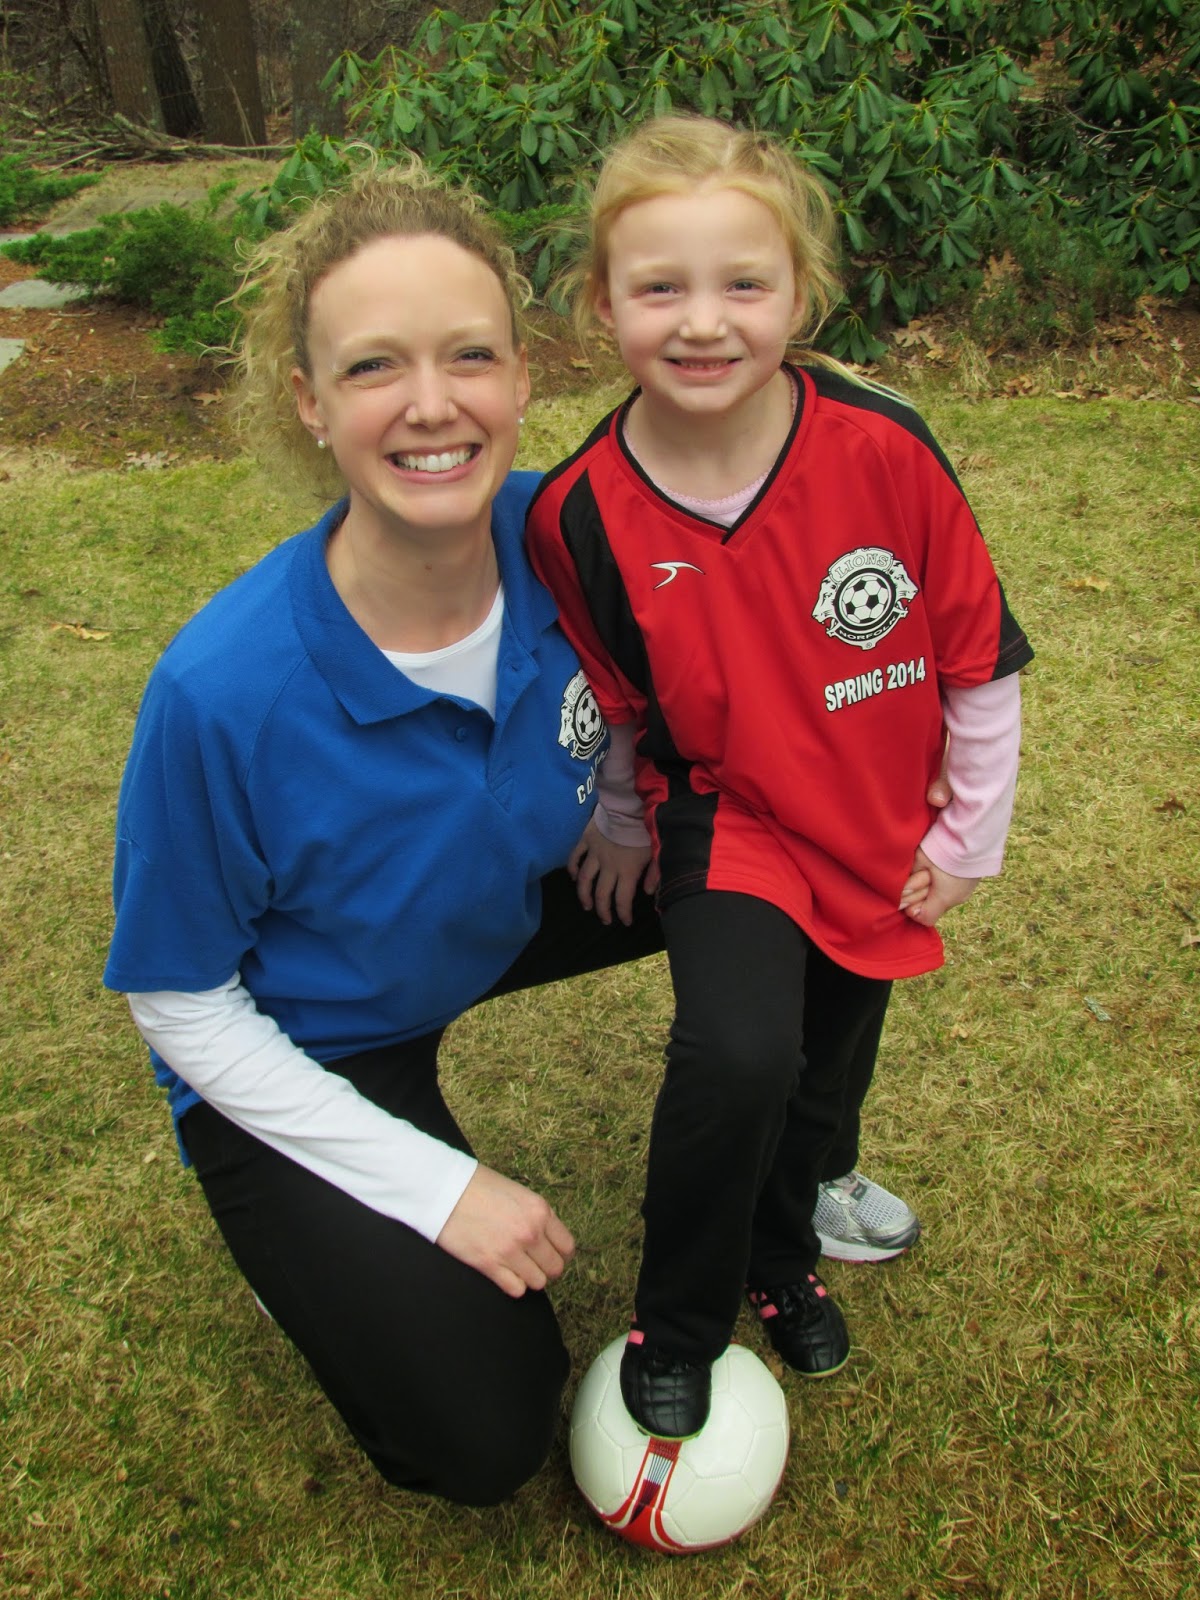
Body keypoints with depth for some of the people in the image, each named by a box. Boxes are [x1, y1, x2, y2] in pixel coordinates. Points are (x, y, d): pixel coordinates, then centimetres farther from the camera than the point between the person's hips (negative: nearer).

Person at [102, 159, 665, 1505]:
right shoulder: (223, 689, -34)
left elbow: (619, 717, 3)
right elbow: (178, 1000, -19)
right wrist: (436, 1187, -20)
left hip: (497, 916, 5)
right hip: (294, 1053, -4)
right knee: (482, 1441, -11)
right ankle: (307, 1238, 18)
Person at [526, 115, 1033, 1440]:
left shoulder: (885, 452, -21)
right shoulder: (580, 516, -19)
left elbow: (980, 656, -8)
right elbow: (604, 703, -1)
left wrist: (972, 832, -1)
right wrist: (619, 828, 9)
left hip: (876, 840, 3)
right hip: (727, 830, -2)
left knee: (830, 1073, 18)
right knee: (737, 1055, -26)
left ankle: (782, 1255, 51)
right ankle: (674, 1327, 3)